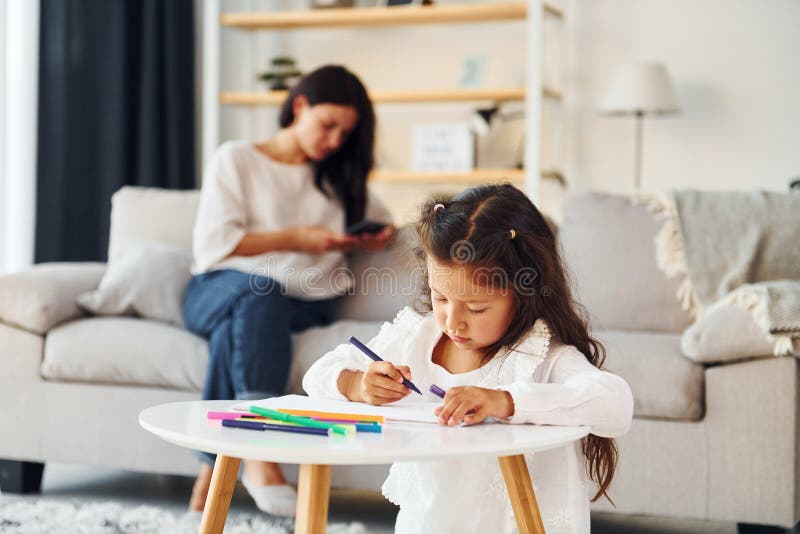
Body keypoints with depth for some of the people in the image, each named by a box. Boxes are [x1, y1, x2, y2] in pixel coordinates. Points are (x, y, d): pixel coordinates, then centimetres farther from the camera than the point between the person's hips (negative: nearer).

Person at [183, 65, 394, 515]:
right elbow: (213, 244, -1)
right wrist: (295, 239, -8)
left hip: (304, 302, 2)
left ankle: (211, 477, -43)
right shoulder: (236, 159, 10)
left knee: (242, 324, -35)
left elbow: (382, 221, 34)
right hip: (222, 288, -2)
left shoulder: (340, 177, 23)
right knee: (258, 293, -40)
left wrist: (377, 238, 9)